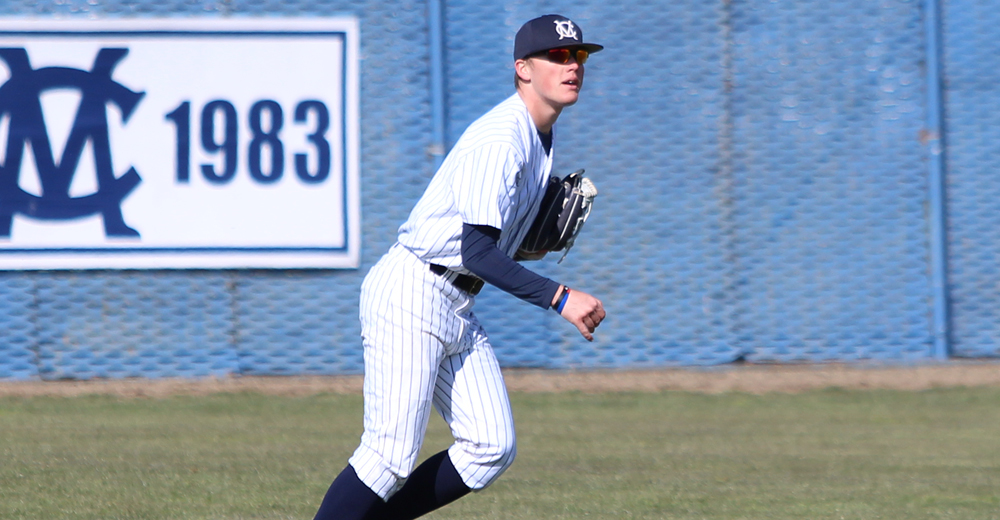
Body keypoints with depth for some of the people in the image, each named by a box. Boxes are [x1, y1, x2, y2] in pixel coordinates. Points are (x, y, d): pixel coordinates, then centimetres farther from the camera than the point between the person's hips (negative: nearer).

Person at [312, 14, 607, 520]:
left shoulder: (538, 136, 13)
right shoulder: (499, 138, -19)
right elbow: (477, 252, -27)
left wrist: (524, 245, 7)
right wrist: (560, 298, -31)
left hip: (457, 308, 10)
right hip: (409, 295, -10)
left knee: (491, 449, 0)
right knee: (392, 455, -14)